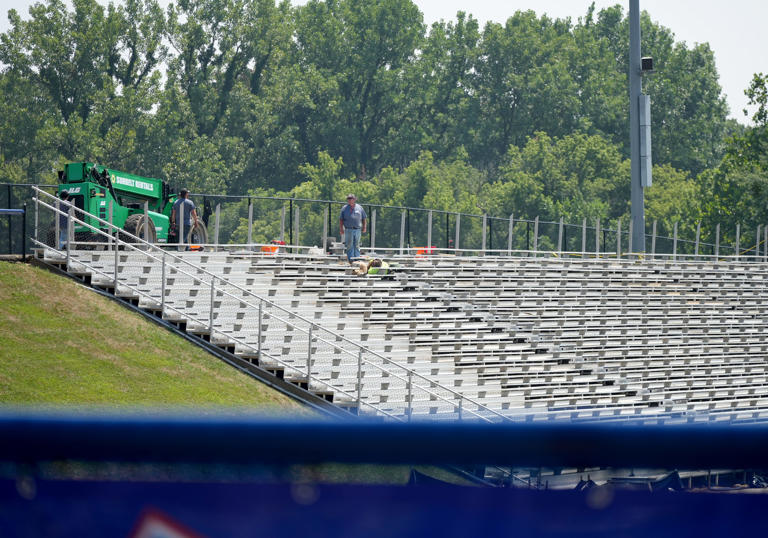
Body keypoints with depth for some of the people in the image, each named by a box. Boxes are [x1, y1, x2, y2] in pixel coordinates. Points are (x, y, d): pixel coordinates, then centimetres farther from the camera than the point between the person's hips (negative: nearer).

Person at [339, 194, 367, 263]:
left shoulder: (359, 208, 11)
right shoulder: (344, 208, 8)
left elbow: (364, 218, 16)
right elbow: (341, 220, 7)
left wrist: (364, 227, 6)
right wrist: (341, 229, -2)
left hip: (357, 230, 1)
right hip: (348, 230, -1)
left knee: (357, 246, 6)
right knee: (349, 246, -4)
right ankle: (350, 259, -3)